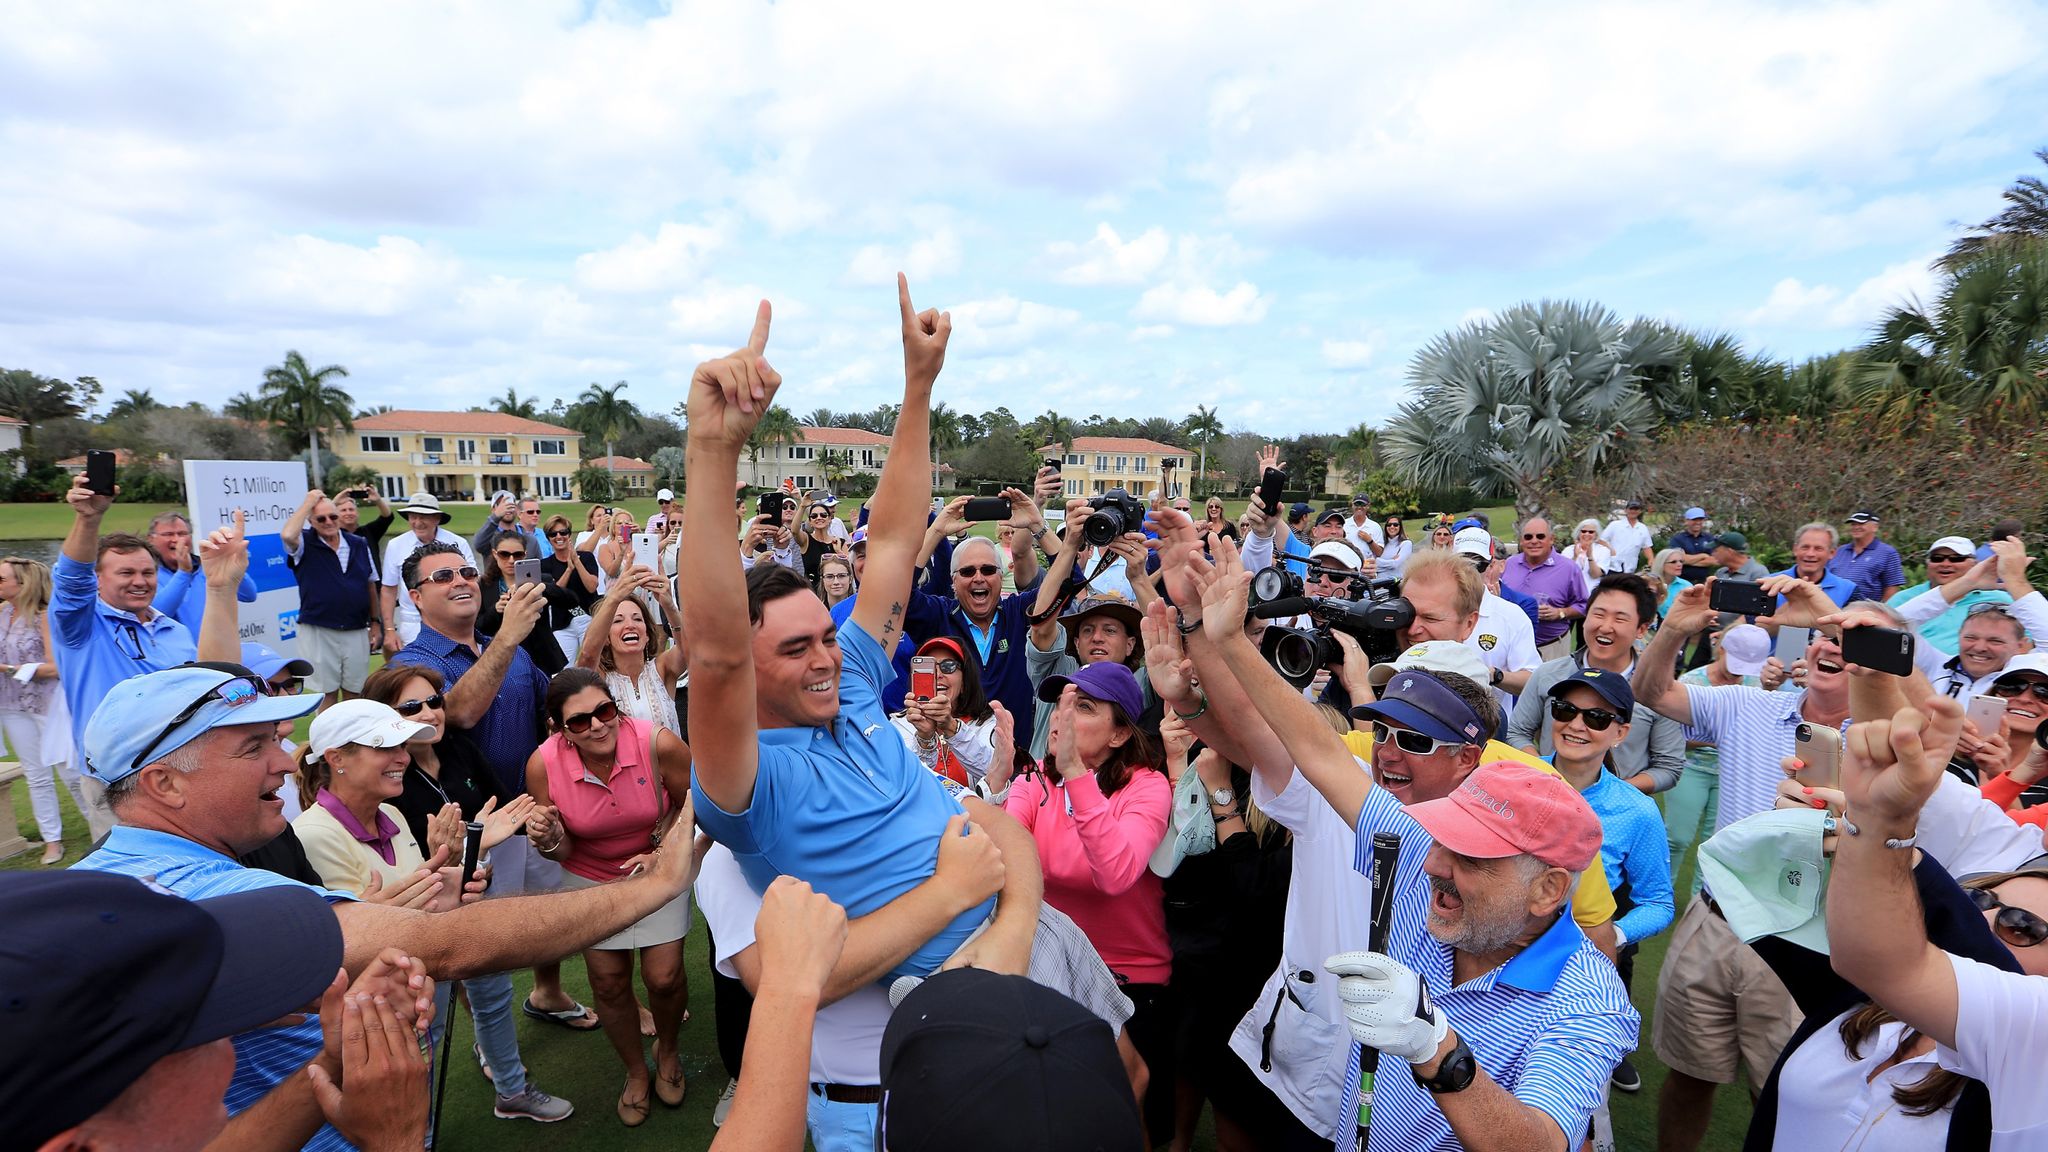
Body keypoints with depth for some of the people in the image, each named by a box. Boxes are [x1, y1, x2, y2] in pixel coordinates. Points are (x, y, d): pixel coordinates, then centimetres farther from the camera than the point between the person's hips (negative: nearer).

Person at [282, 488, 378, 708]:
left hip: (357, 632, 3)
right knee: (327, 694, 5)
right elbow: (287, 535, -27)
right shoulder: (305, 545, -2)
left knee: (354, 694, 10)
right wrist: (309, 502, -15)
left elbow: (371, 585, 13)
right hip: (318, 632, -2)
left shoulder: (359, 544, 7)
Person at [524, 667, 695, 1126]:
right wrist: (547, 838, -33)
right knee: (608, 983, 11)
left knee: (664, 977, -1)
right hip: (590, 879, 2)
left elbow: (693, 801, -11)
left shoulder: (660, 744, -30)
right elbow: (562, 851, -12)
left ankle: (667, 1051, 34)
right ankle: (635, 1072, 40)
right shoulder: (543, 765, -24)